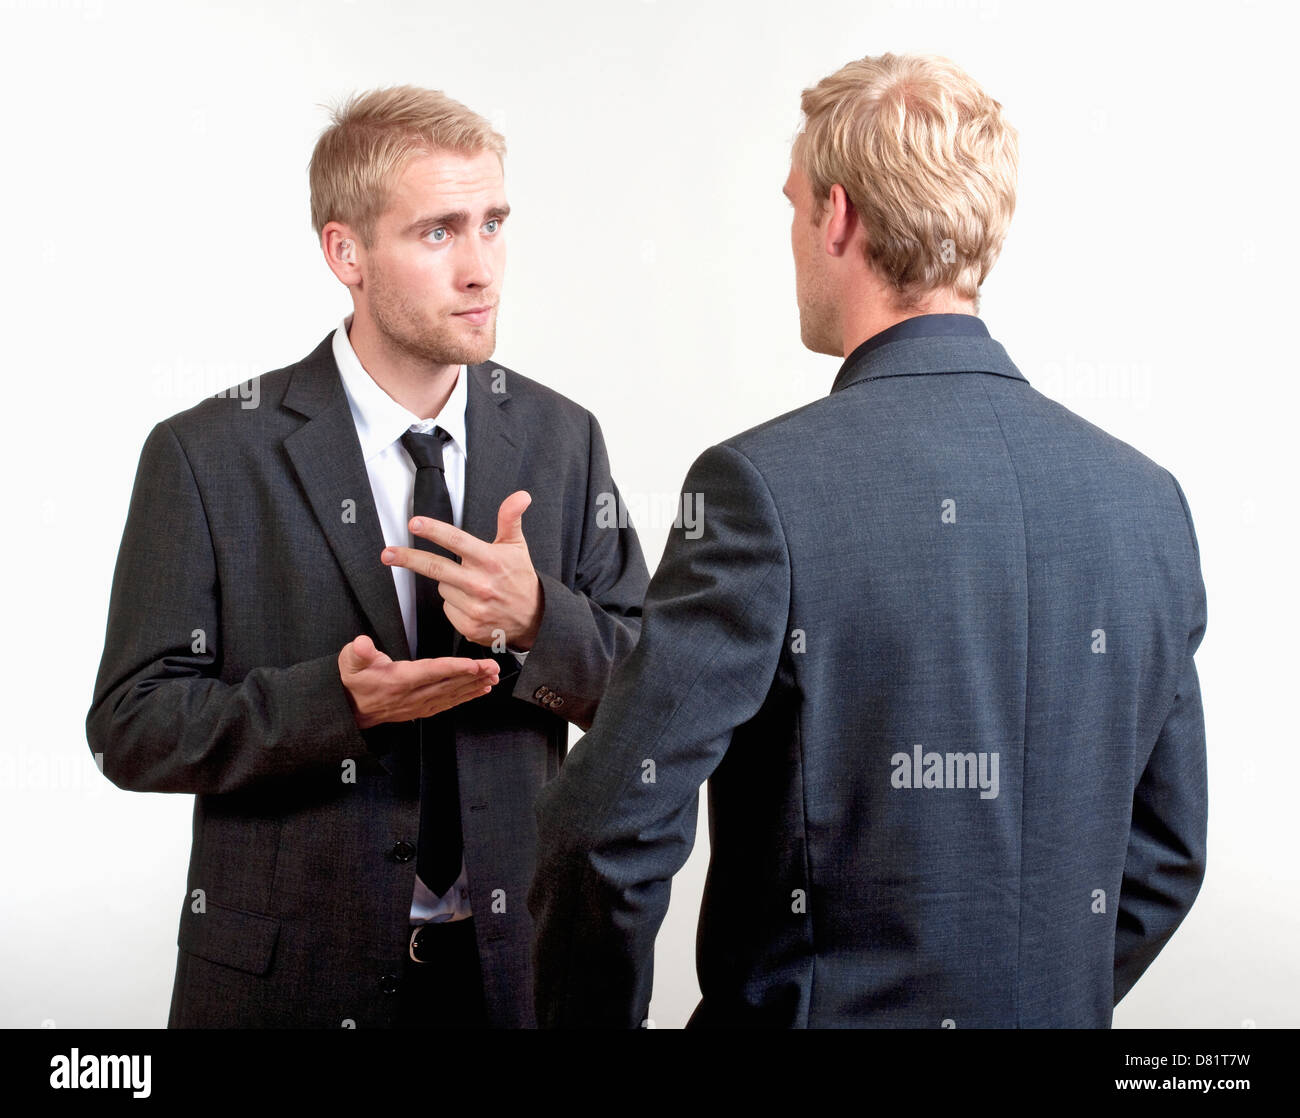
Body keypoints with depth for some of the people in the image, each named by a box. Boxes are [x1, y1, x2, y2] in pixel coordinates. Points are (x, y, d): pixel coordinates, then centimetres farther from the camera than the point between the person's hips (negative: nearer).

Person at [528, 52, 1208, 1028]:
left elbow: (609, 833, -19)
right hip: (1058, 1006, 5)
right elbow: (1166, 853, 6)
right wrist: (1052, 1002, 16)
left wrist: (596, 1018, -3)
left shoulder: (765, 485, -19)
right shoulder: (1148, 500, -2)